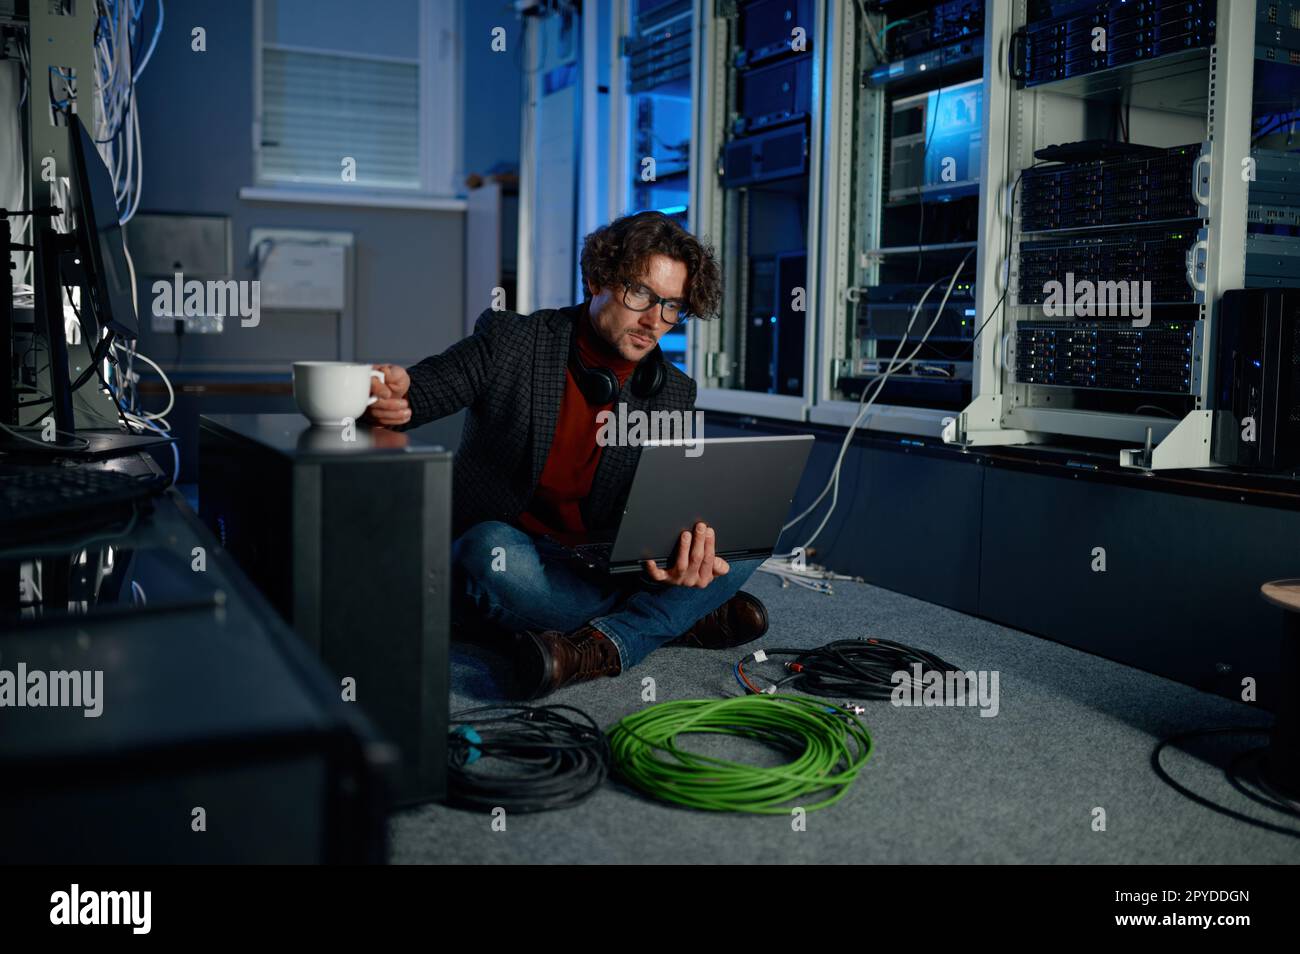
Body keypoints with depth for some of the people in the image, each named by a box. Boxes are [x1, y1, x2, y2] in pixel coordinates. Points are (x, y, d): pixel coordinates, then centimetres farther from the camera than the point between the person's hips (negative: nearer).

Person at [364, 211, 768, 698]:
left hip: (600, 571, 4)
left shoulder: (673, 394, 2)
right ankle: (683, 619, -22)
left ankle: (599, 649, -31)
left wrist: (688, 549, -32)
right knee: (492, 550, -39)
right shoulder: (509, 340, -6)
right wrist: (390, 394, -41)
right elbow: (418, 388, -13)